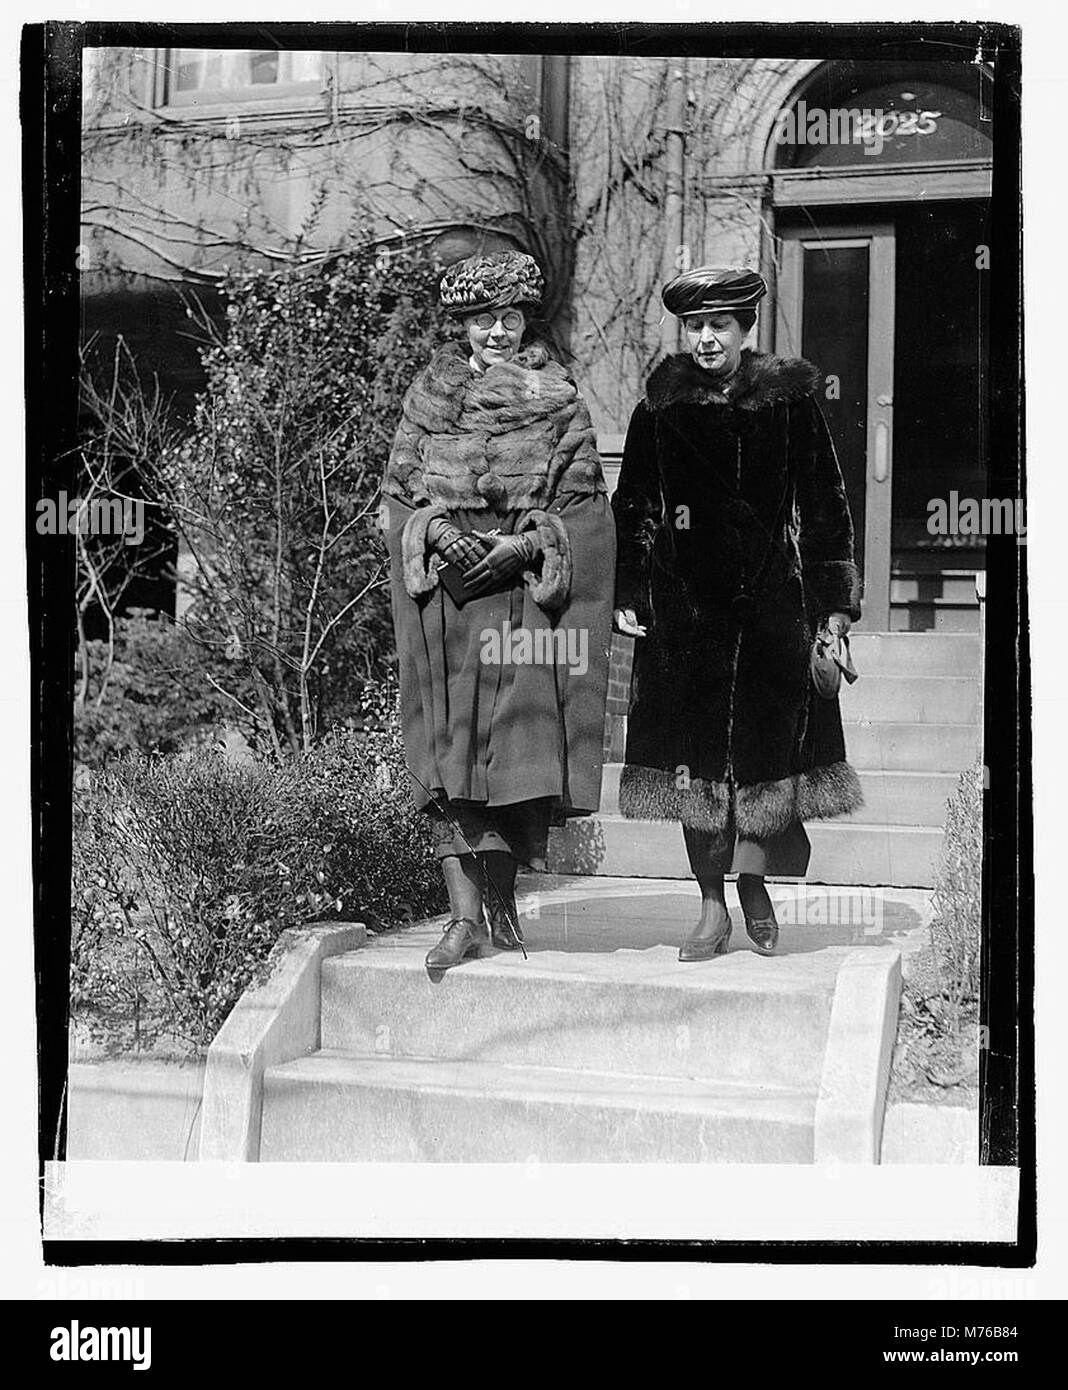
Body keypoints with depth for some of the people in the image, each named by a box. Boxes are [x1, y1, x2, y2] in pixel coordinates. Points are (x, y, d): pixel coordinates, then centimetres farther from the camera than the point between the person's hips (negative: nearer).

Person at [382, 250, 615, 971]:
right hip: (446, 591, 1)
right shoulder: (428, 396, 11)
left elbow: (580, 506, 2)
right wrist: (437, 531, -11)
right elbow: (398, 491, 9)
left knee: (521, 742, -3)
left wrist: (523, 543, -13)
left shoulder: (560, 402, 7)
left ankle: (502, 900, 13)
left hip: (528, 594, -1)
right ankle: (467, 914, -2)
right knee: (449, 750, -5)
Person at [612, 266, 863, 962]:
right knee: (693, 753, 2)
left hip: (772, 598, -1)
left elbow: (826, 506, 5)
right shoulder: (661, 406, 4)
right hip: (683, 604, 1)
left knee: (771, 742, -2)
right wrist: (628, 593, 1)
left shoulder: (790, 400, 2)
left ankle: (753, 879, 19)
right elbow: (633, 507, 8)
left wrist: (835, 601, 2)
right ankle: (714, 911, 11)